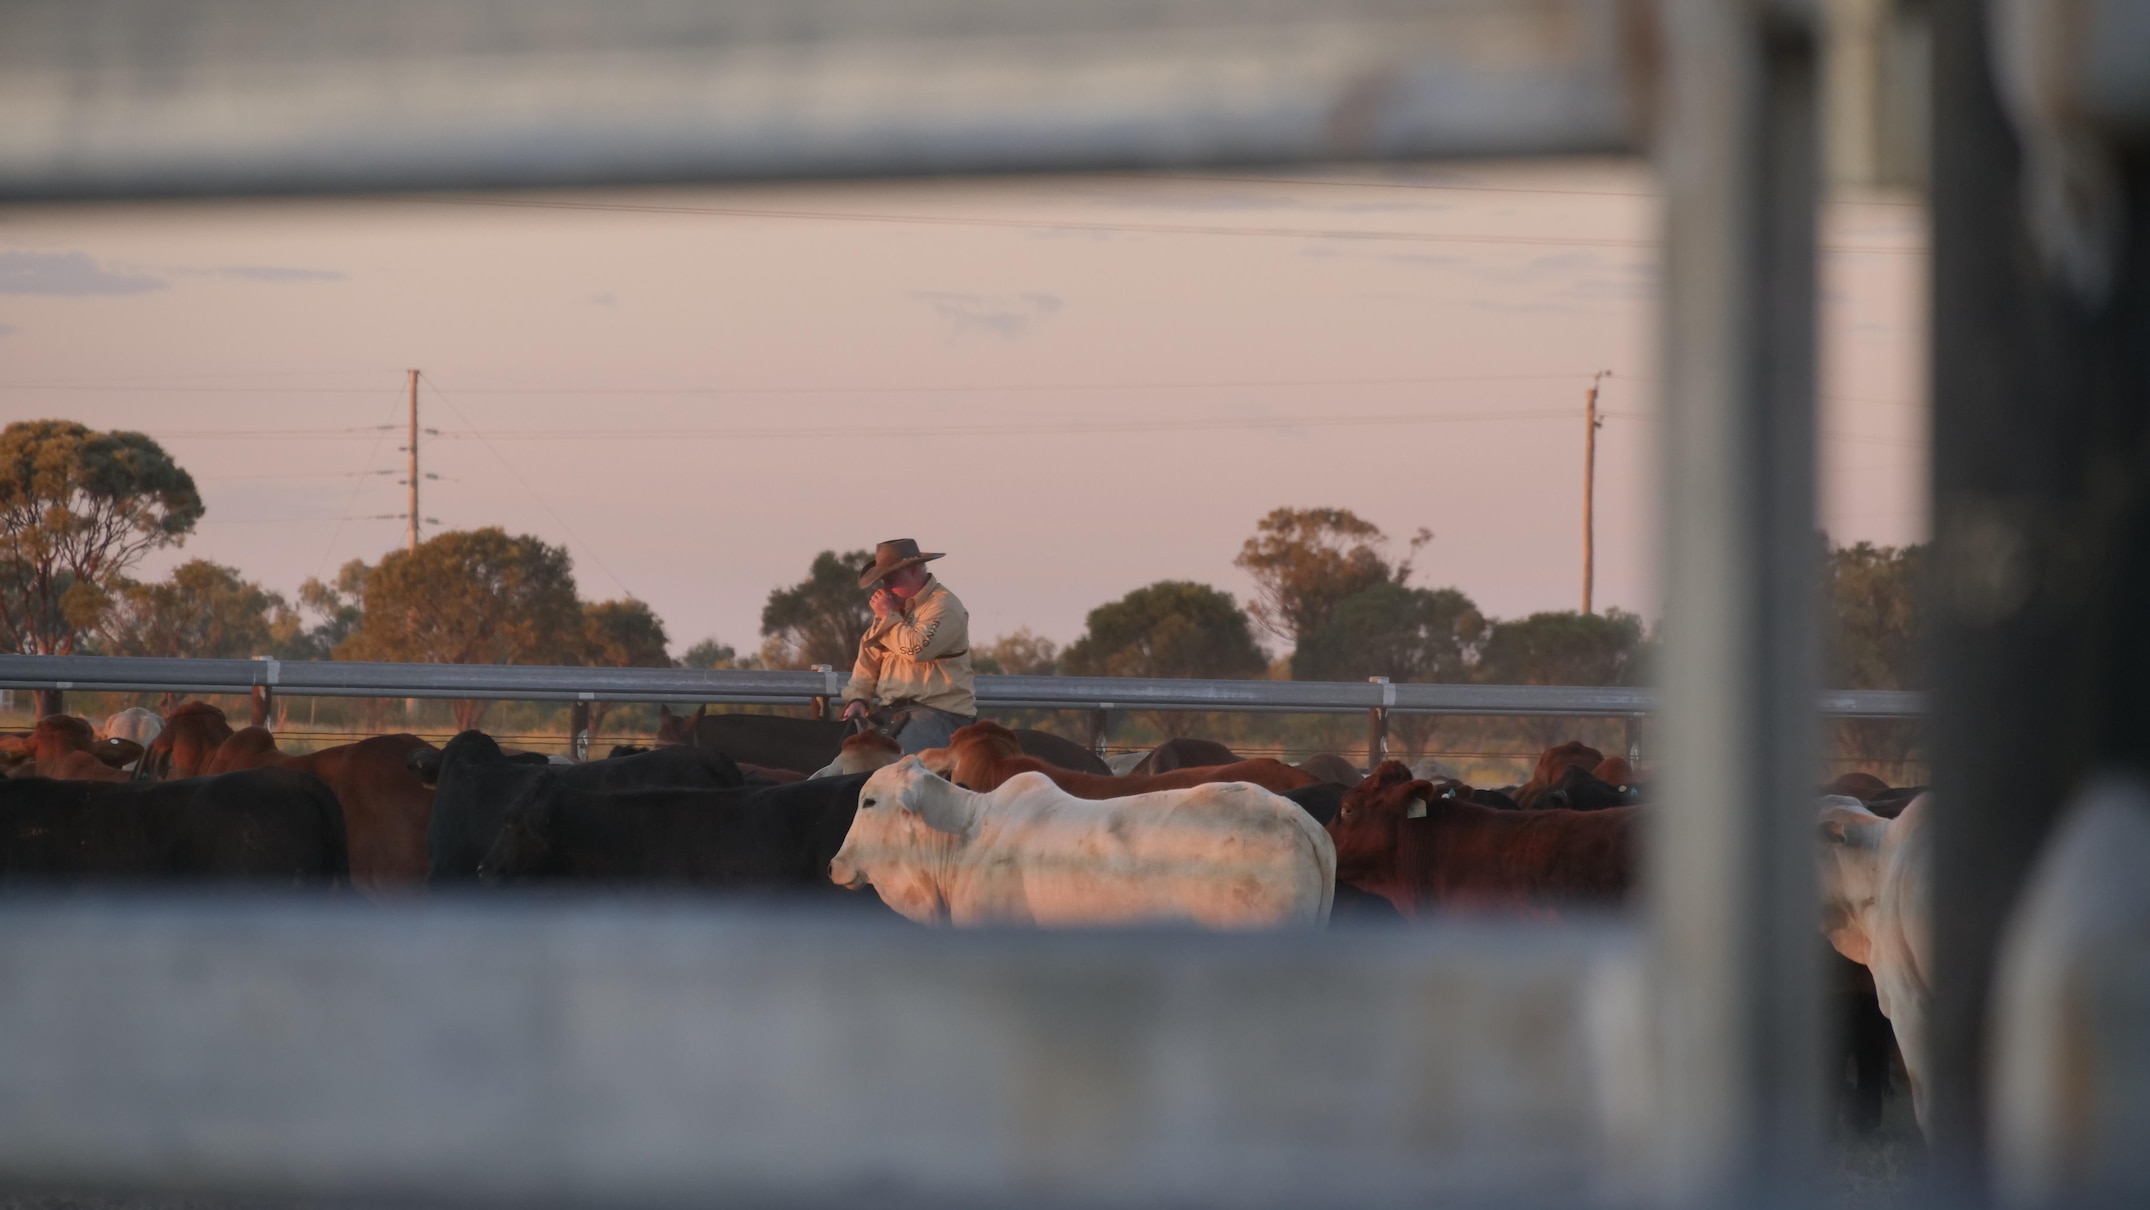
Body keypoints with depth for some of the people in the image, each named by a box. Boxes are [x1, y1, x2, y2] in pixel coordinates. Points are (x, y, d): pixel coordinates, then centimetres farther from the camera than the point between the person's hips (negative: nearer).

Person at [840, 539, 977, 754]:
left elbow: (917, 649, -23)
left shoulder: (944, 605, -8)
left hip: (940, 712, -8)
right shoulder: (897, 606, 19)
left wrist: (888, 616, -9)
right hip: (896, 712, 8)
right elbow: (869, 657, 21)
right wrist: (857, 698, 5)